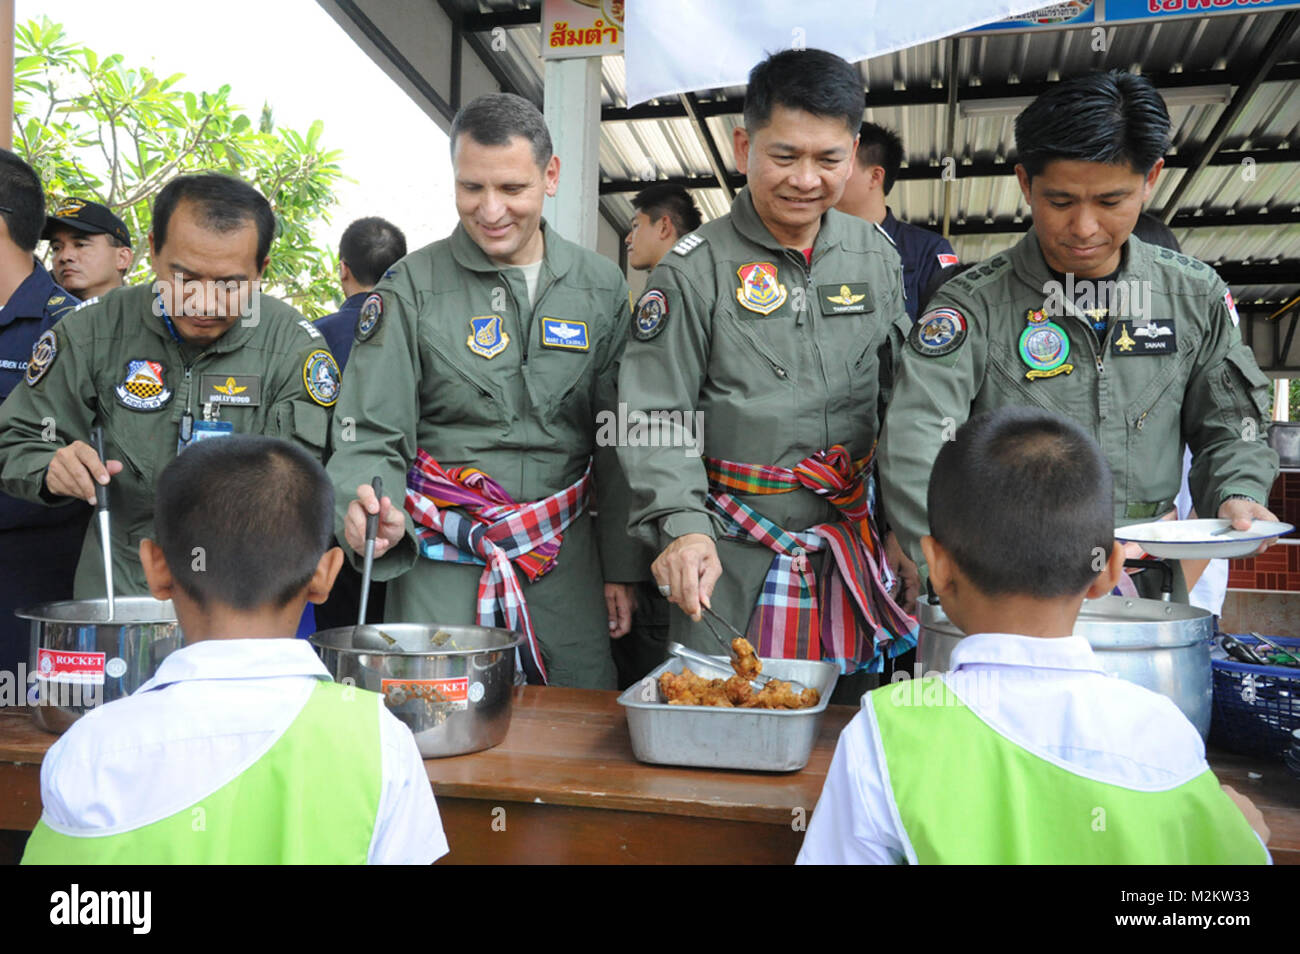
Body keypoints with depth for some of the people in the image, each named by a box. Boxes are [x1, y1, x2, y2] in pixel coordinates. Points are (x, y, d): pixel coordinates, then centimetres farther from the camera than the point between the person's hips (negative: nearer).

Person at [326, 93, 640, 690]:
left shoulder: (601, 288, 4)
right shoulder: (412, 287, -3)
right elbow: (370, 437, -4)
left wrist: (621, 567, 5)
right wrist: (367, 508, -25)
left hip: (565, 560, 2)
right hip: (439, 566, -2)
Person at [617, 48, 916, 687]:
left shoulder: (875, 254, 5)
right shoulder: (696, 269, -9)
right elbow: (656, 417, -11)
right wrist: (682, 527, -25)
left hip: (855, 545, 5)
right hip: (734, 557, -4)